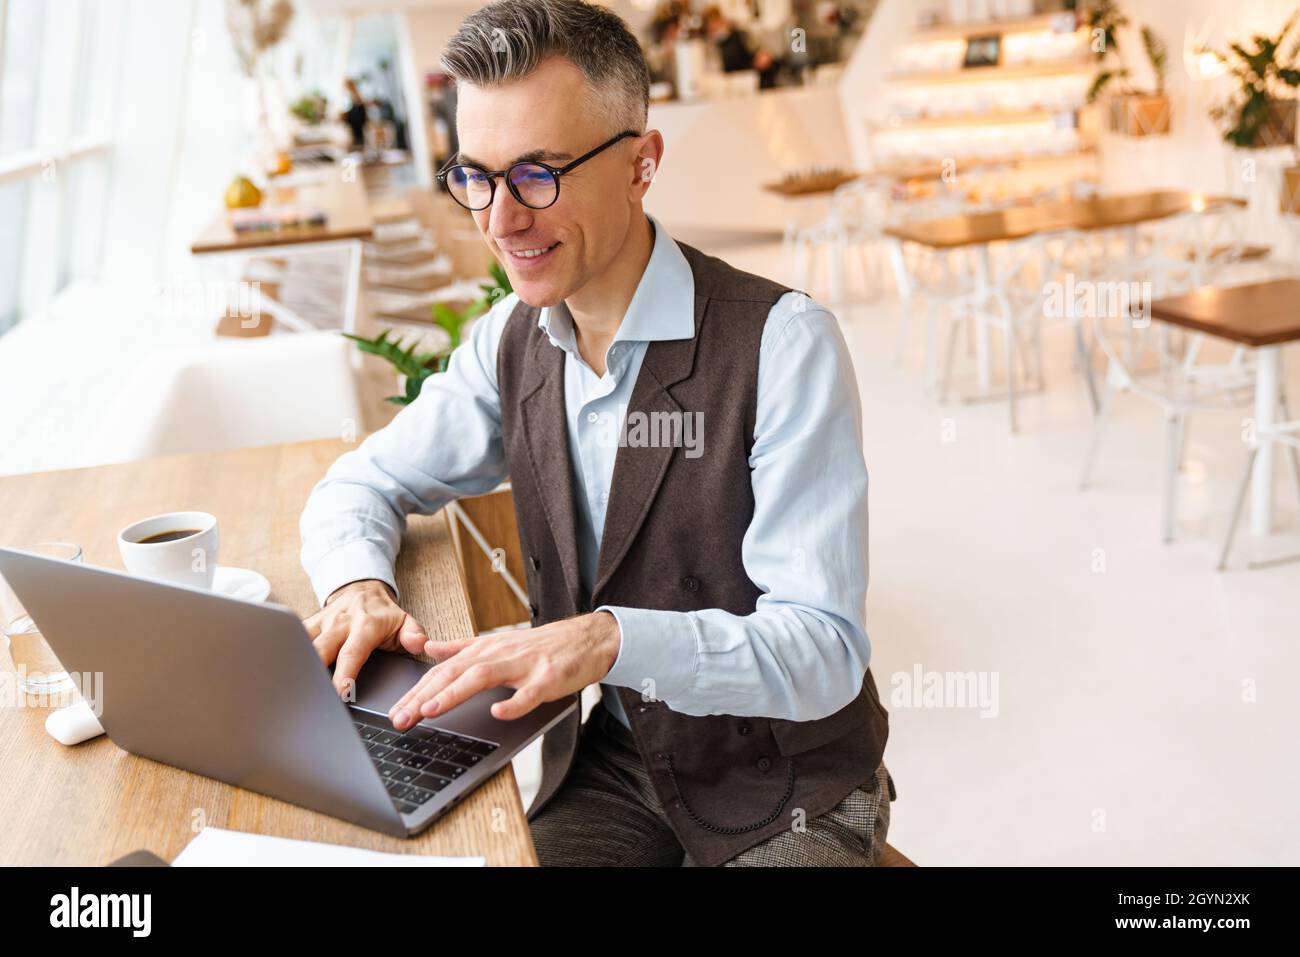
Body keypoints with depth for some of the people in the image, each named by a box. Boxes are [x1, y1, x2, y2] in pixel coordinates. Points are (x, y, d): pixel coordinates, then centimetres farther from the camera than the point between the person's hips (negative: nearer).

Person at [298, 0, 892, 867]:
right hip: (612, 767, 4)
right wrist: (361, 584, -15)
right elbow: (359, 485, 8)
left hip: (788, 792, -4)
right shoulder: (513, 341, -2)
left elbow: (825, 650, -24)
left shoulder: (781, 341, -21)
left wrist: (612, 639, -40)